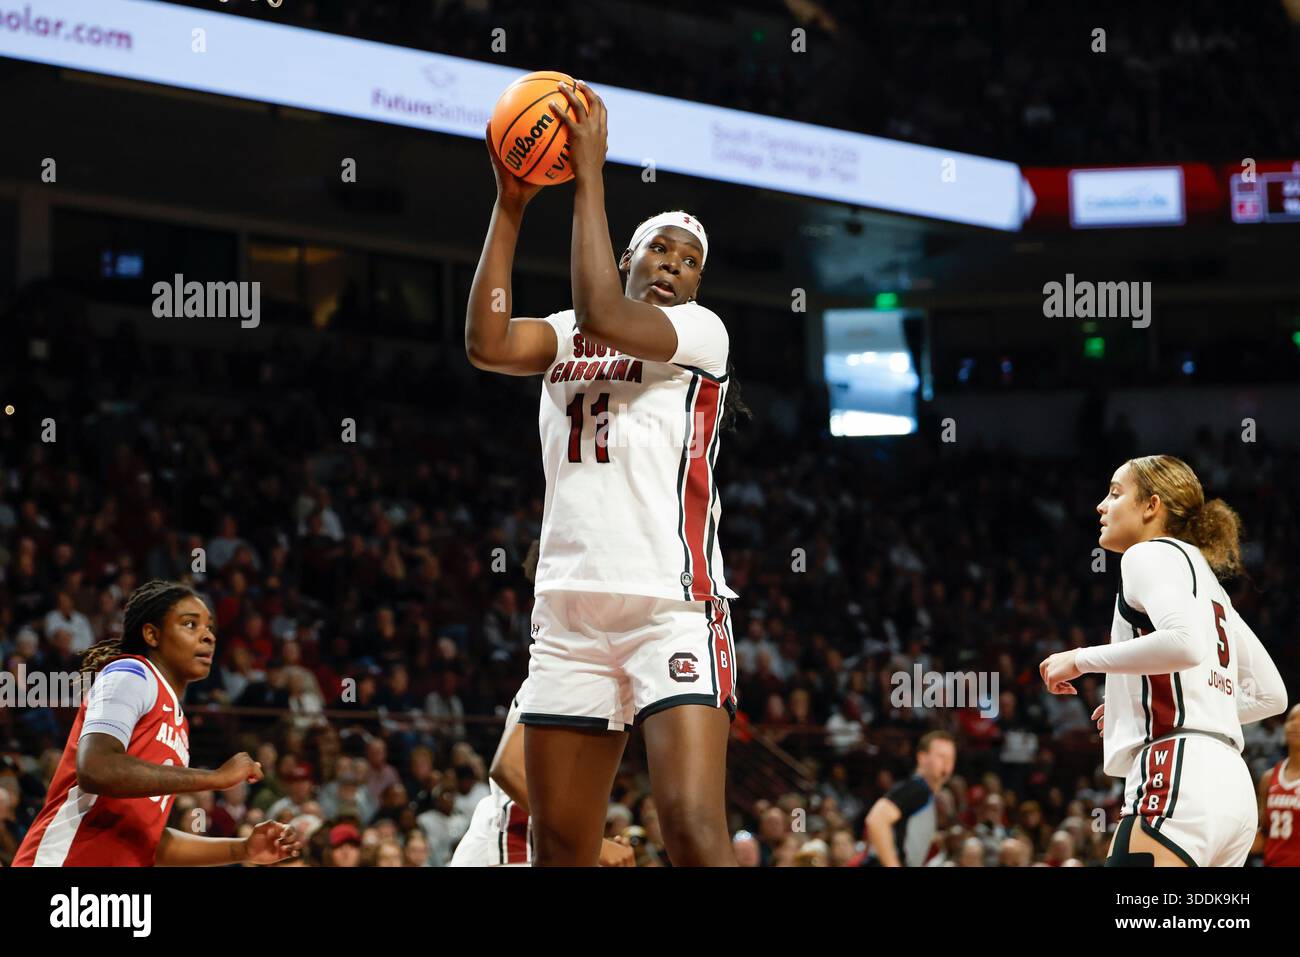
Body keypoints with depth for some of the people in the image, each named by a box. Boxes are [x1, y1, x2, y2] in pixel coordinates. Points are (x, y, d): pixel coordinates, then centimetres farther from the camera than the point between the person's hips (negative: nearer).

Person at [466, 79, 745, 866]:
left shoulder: (702, 331, 4)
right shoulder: (569, 336, 18)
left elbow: (604, 315, -14)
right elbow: (487, 344, -1)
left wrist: (590, 176, -10)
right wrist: (511, 206, -4)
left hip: (674, 608, -5)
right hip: (571, 613, 5)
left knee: (696, 829, -20)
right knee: (560, 846, 7)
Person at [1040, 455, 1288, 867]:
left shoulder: (1150, 554, 1)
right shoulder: (1207, 581, 28)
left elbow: (1185, 643, -20)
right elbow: (1271, 695, 29)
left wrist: (1083, 659, -9)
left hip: (1178, 776, -10)